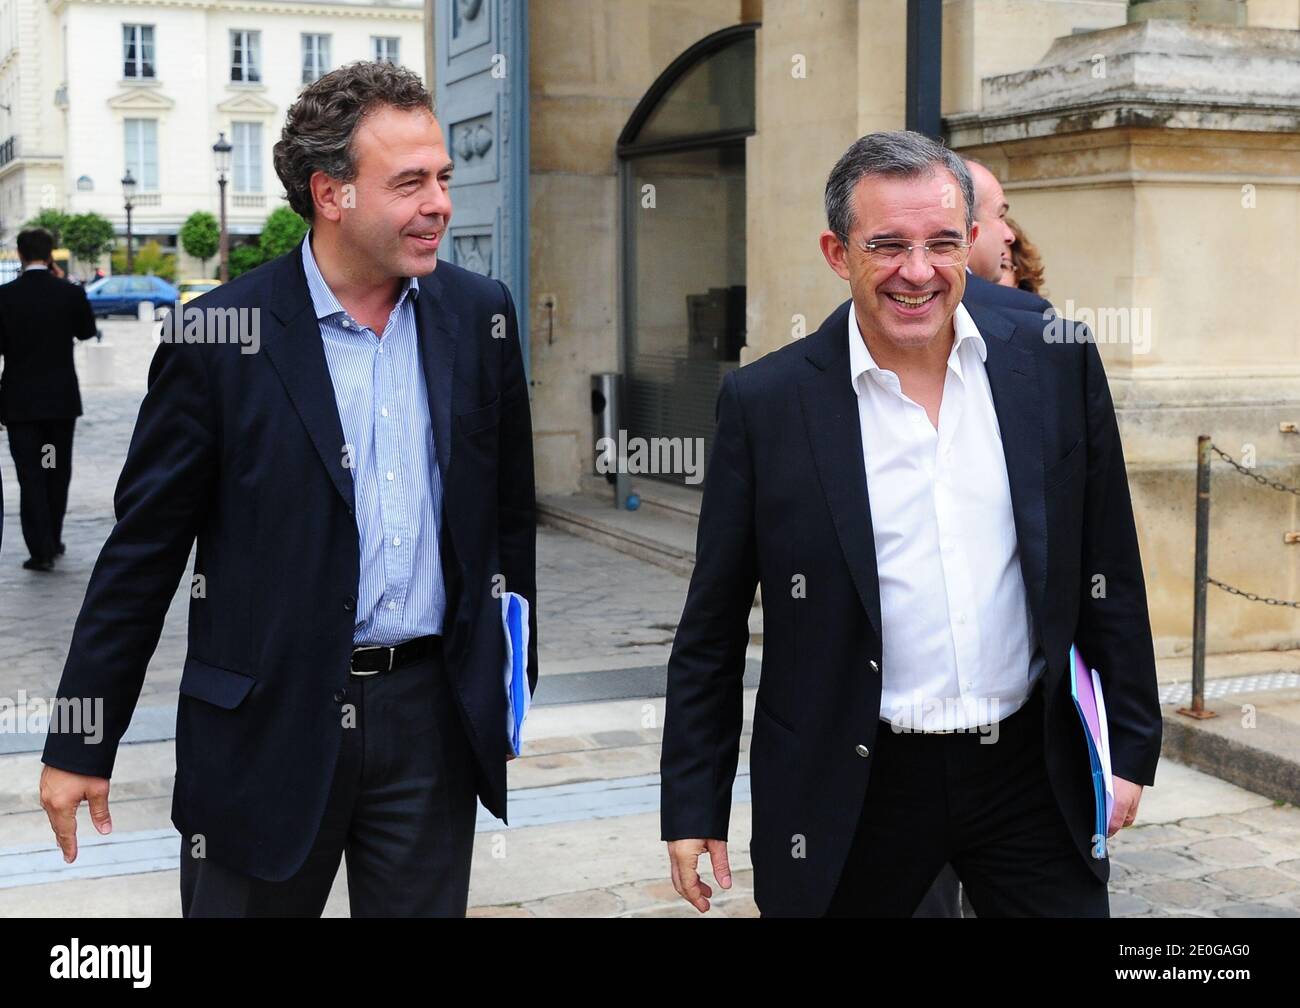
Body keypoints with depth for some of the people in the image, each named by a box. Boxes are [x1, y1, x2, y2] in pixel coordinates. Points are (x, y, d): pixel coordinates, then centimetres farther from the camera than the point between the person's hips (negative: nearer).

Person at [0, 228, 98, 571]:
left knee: (30, 476, 1)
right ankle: (52, 541, 24)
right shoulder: (70, 292, -7)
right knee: (57, 472, 15)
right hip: (62, 398, 1)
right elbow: (86, 331, 9)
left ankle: (41, 550, -5)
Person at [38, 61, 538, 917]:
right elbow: (142, 549, -5)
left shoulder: (480, 315, 2)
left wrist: (519, 687, 12)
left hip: (434, 716, 3)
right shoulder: (220, 334, -9)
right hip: (269, 719, -3)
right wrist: (81, 746, -3)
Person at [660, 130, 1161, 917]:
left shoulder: (1059, 367, -2)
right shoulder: (766, 401, -7)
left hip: (1033, 772, 2)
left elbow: (1109, 577, 5)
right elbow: (712, 631, -2)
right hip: (853, 788, -1)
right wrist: (694, 805, 0)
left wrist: (1133, 746, 6)